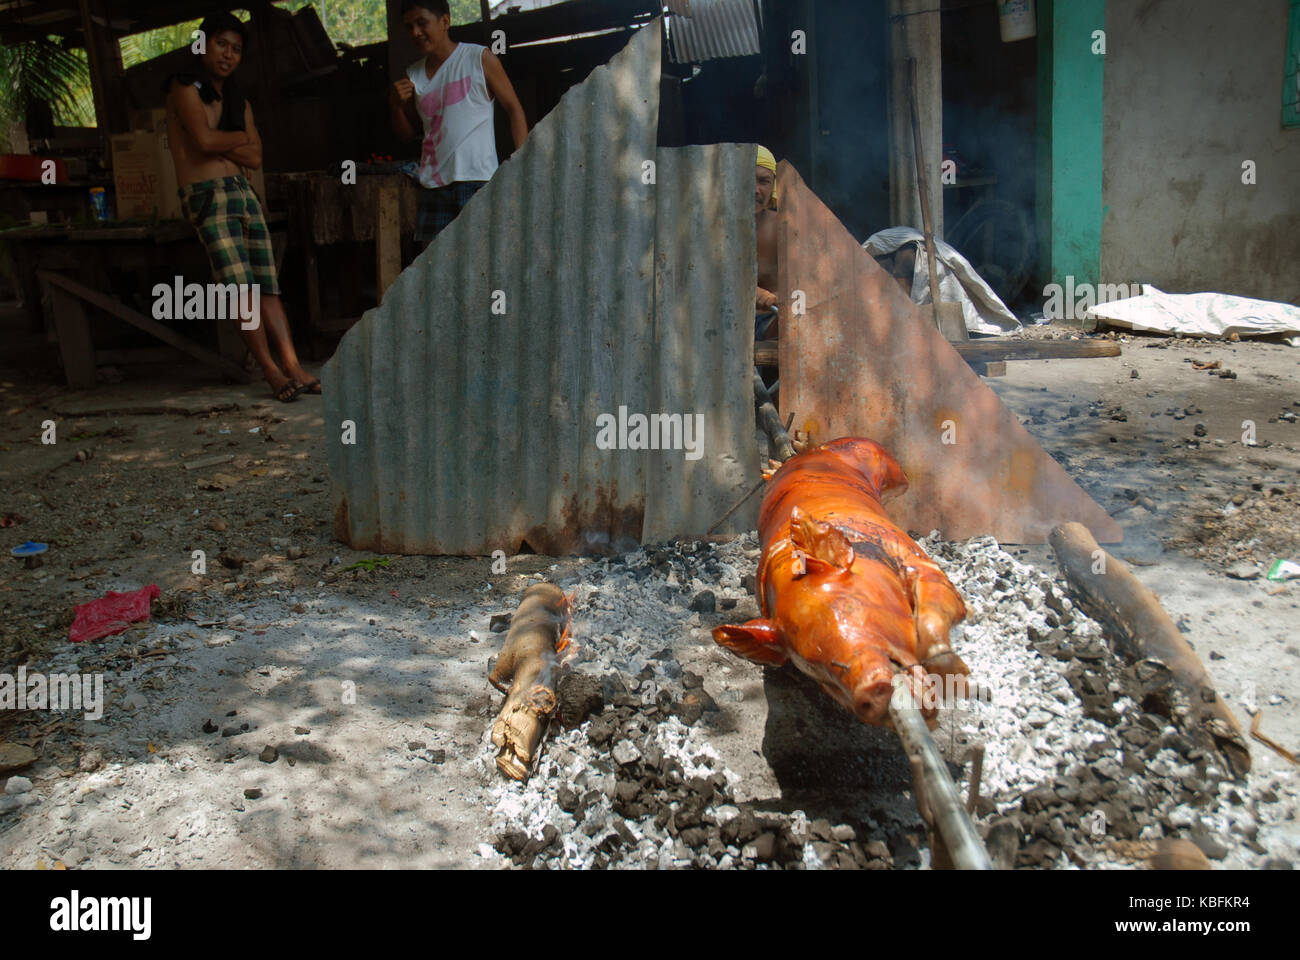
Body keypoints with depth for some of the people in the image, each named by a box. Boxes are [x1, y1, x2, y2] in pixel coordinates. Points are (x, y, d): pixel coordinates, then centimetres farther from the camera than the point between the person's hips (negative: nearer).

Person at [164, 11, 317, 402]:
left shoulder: (238, 101, 20)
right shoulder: (185, 87, 1)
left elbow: (255, 158, 9)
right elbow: (204, 139, -14)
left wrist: (220, 144, -5)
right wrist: (240, 138, 3)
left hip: (243, 191, 6)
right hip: (206, 195, -6)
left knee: (268, 285, -1)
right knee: (240, 286, -11)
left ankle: (294, 368, -5)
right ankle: (270, 369, -7)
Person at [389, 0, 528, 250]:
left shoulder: (479, 58, 3)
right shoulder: (413, 75, 15)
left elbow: (514, 109, 3)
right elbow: (407, 134, 21)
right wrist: (396, 106, 0)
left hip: (478, 178, -4)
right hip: (434, 182, 5)